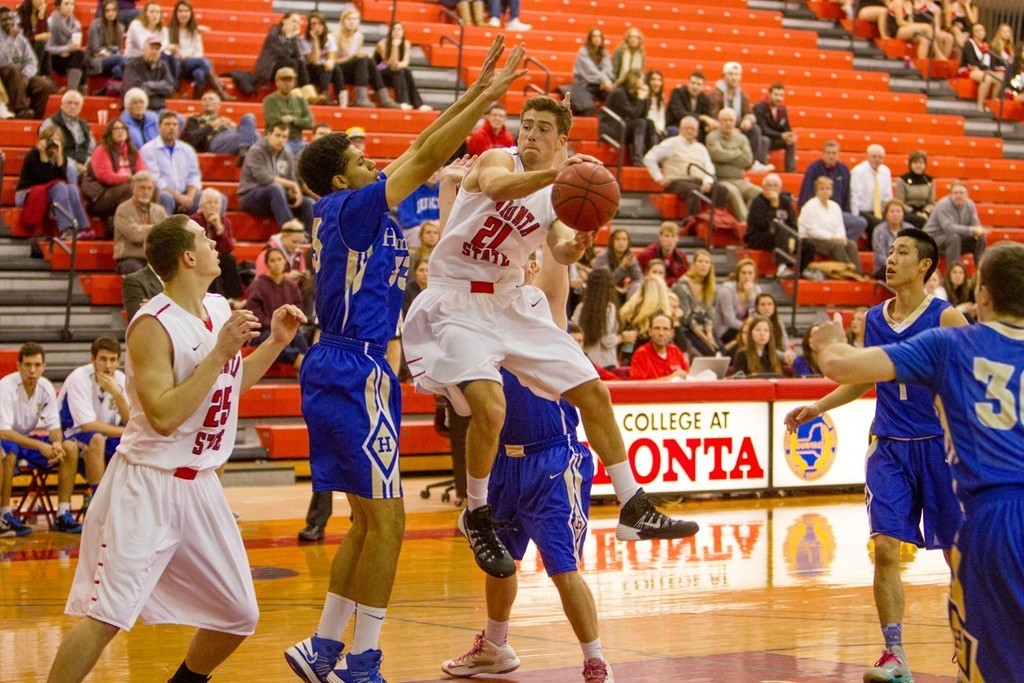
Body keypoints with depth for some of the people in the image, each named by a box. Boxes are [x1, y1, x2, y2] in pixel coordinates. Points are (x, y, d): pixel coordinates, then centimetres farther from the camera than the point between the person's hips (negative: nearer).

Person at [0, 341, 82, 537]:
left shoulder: (46, 387, -5)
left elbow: (54, 426, -1)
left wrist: (56, 444, -26)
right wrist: (40, 446, -36)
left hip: (27, 439, 6)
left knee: (70, 448, -13)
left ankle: (62, 515, -10)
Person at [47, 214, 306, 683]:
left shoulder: (219, 309, 7)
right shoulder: (153, 325, -18)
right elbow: (163, 416, -26)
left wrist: (275, 342, 11)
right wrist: (220, 352, -25)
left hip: (200, 483, 8)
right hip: (147, 485, -8)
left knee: (239, 616, 11)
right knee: (107, 615, -15)